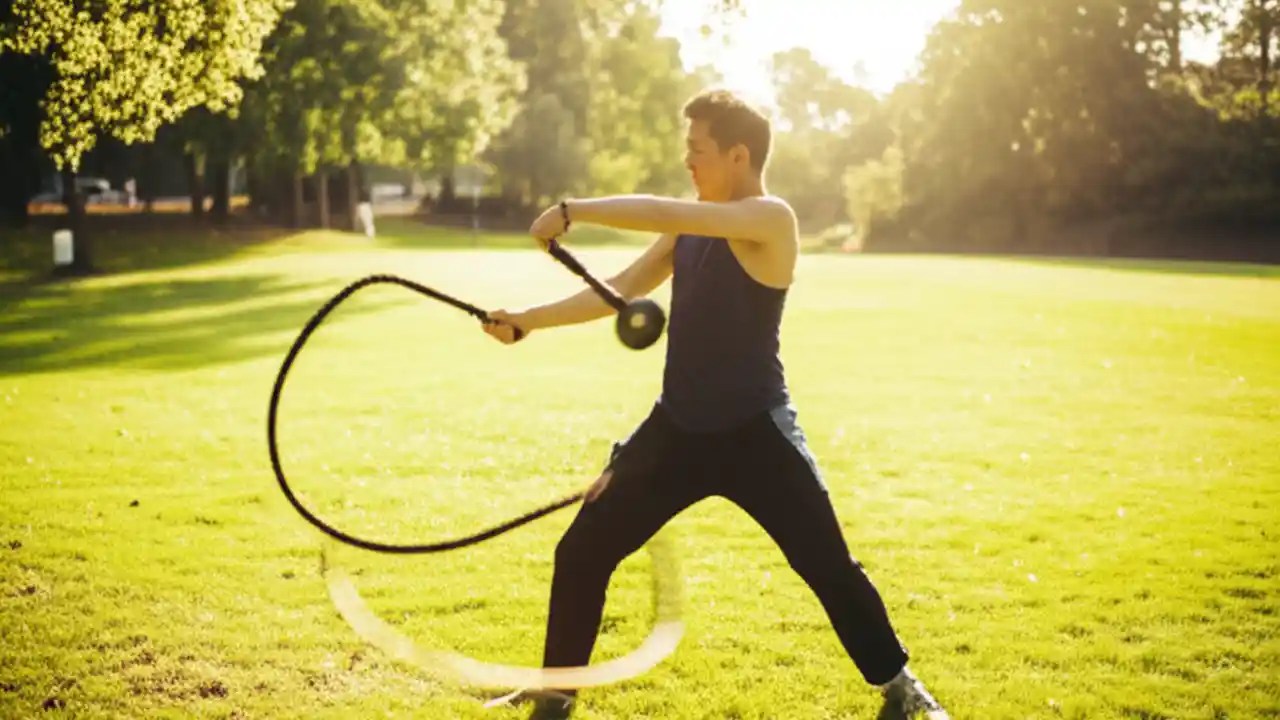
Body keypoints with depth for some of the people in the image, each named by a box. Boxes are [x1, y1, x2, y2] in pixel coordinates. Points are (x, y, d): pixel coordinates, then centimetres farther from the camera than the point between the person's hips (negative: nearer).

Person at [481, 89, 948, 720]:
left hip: (755, 434, -6)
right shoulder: (693, 224, 8)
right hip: (678, 428, 7)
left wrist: (573, 210, -22)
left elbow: (660, 213, -29)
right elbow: (620, 290, 10)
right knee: (581, 552, 4)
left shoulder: (770, 219, -17)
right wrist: (528, 320, 2)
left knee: (830, 567, 1)